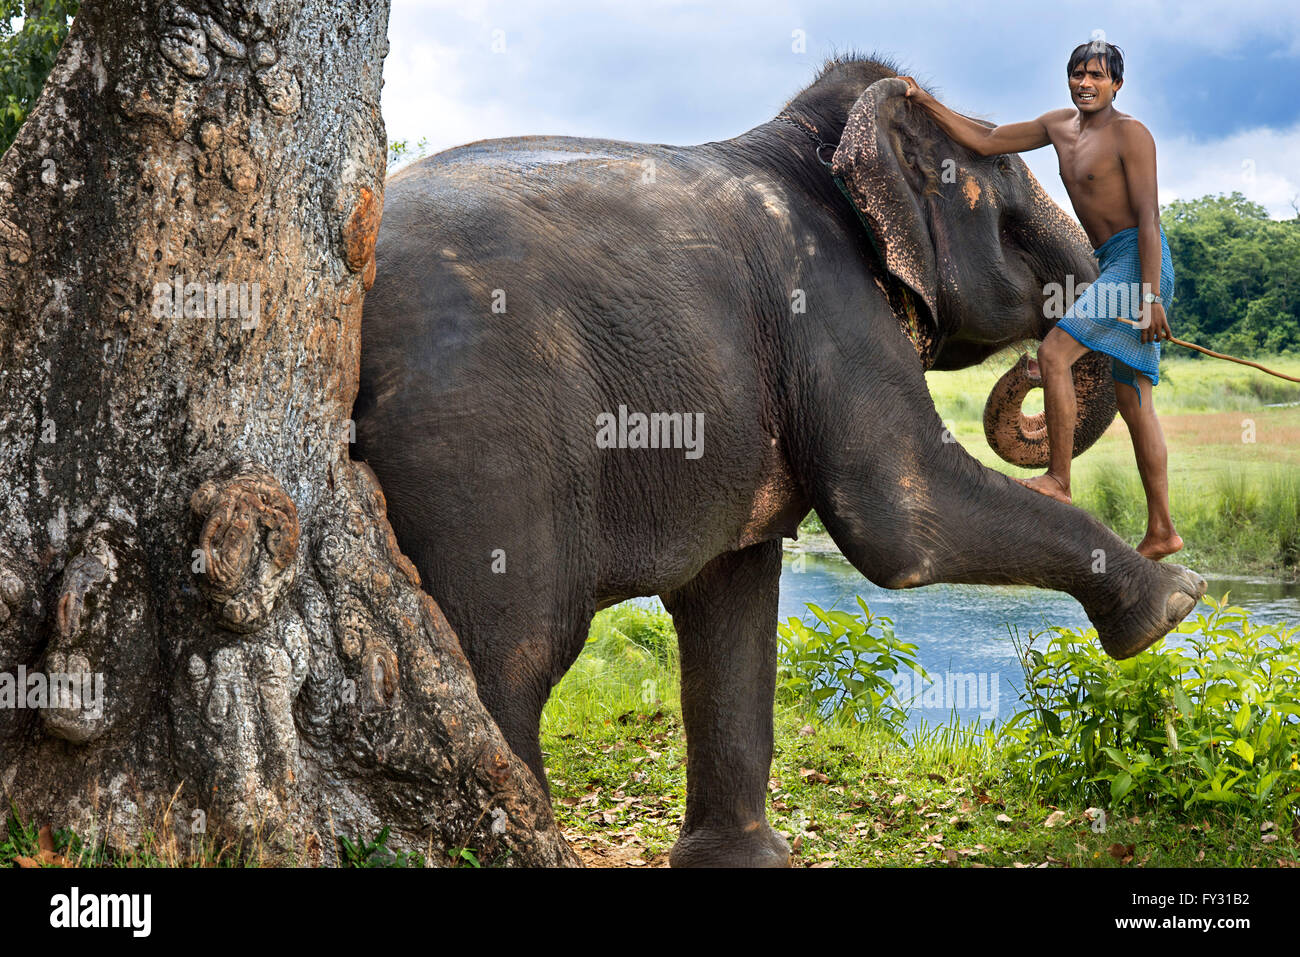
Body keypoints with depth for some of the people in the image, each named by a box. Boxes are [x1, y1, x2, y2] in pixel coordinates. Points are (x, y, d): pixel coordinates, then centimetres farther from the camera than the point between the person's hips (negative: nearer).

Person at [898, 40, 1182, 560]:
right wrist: (925, 102, 15)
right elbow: (986, 141, 21)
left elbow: (1148, 216, -15)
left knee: (1054, 352, -16)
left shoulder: (1130, 134, -8)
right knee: (1132, 402, 6)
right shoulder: (1060, 125, 15)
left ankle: (1058, 481, -11)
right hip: (1115, 266, 9)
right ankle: (1161, 531, 8)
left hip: (1138, 261, -9)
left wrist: (1151, 296, -21)